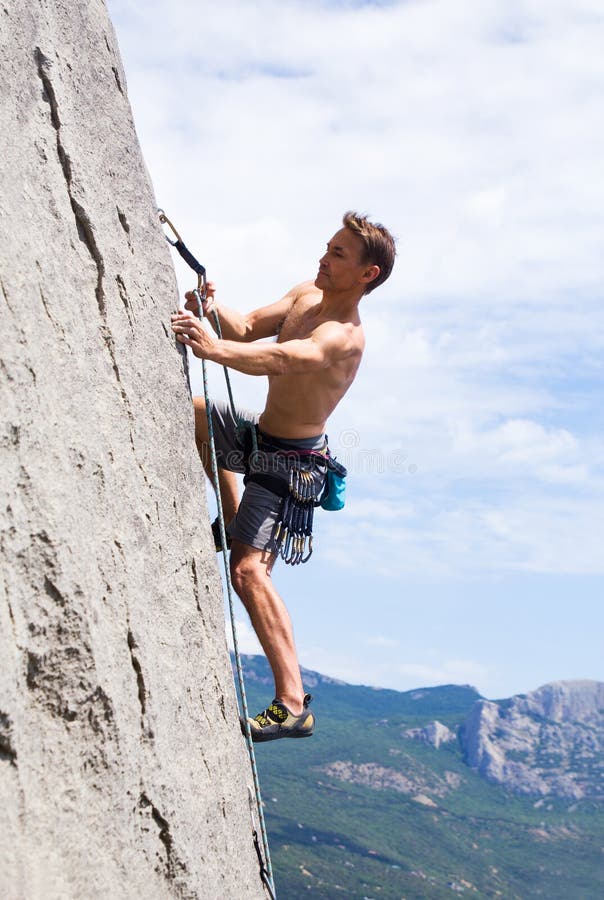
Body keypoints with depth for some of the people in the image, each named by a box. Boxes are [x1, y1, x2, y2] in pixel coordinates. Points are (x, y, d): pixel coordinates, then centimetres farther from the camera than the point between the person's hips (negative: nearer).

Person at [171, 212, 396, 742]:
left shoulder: (344, 337, -29)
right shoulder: (307, 296, -1)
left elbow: (278, 360, -48)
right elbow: (249, 328, 6)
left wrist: (214, 349, -64)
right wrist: (212, 311, -16)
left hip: (290, 462, -10)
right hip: (262, 432, 10)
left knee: (249, 569, -23)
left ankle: (292, 704, -25)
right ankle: (234, 523, 33)